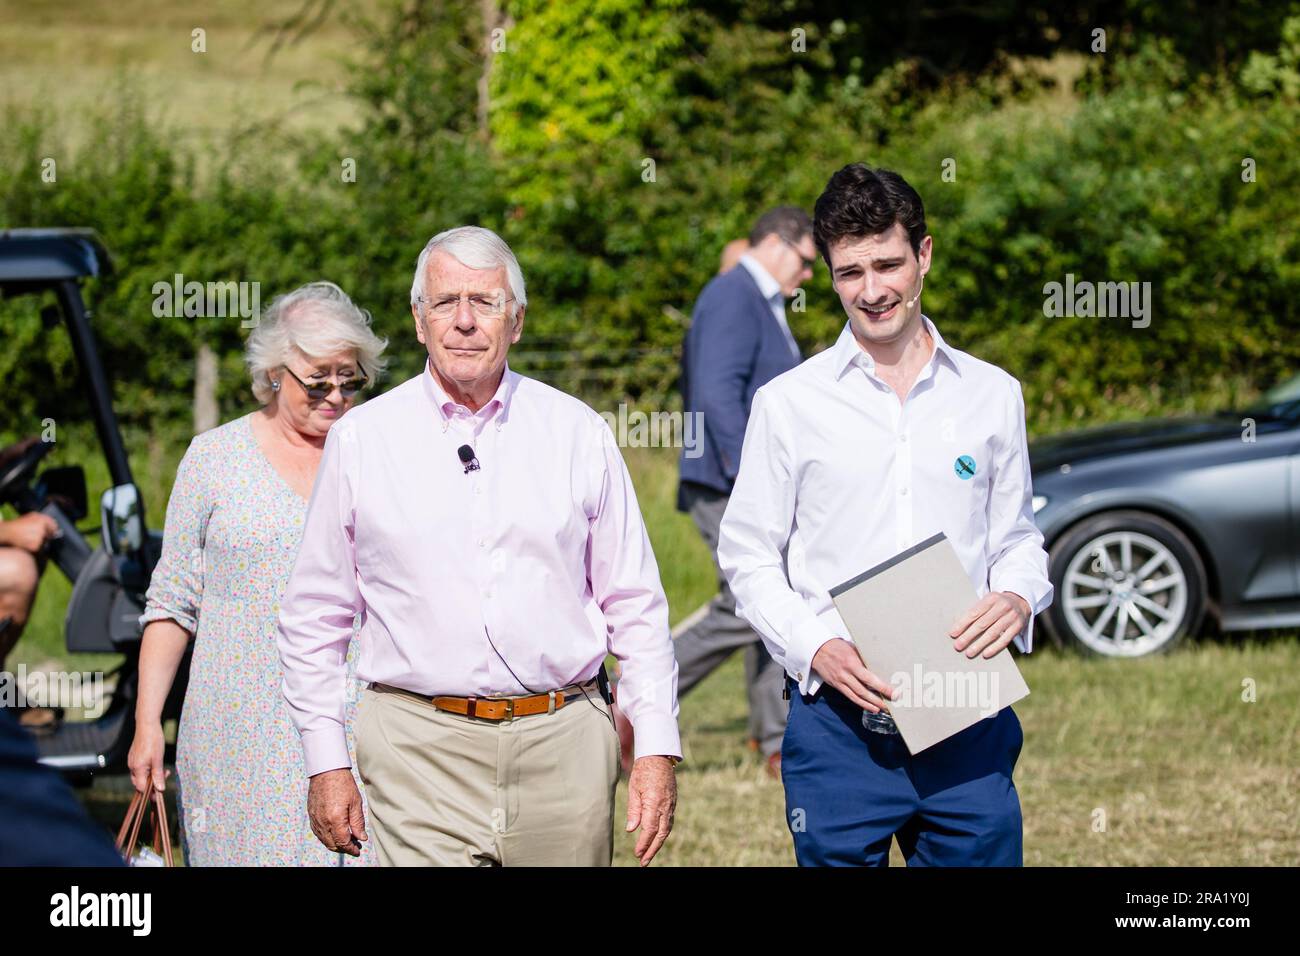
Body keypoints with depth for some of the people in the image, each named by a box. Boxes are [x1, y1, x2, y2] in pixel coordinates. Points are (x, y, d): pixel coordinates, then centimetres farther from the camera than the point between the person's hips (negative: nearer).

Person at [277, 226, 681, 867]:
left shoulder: (578, 434, 8)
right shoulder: (362, 440, 5)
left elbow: (635, 606, 9)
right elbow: (314, 617, 9)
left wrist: (657, 749, 2)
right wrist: (325, 764, 4)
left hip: (563, 745, 2)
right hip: (421, 752, -1)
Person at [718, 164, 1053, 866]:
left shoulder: (992, 396, 10)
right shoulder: (788, 403, 4)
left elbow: (1017, 539, 15)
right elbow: (749, 558, 5)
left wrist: (1015, 599, -7)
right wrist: (818, 648, -10)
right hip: (837, 722, -1)